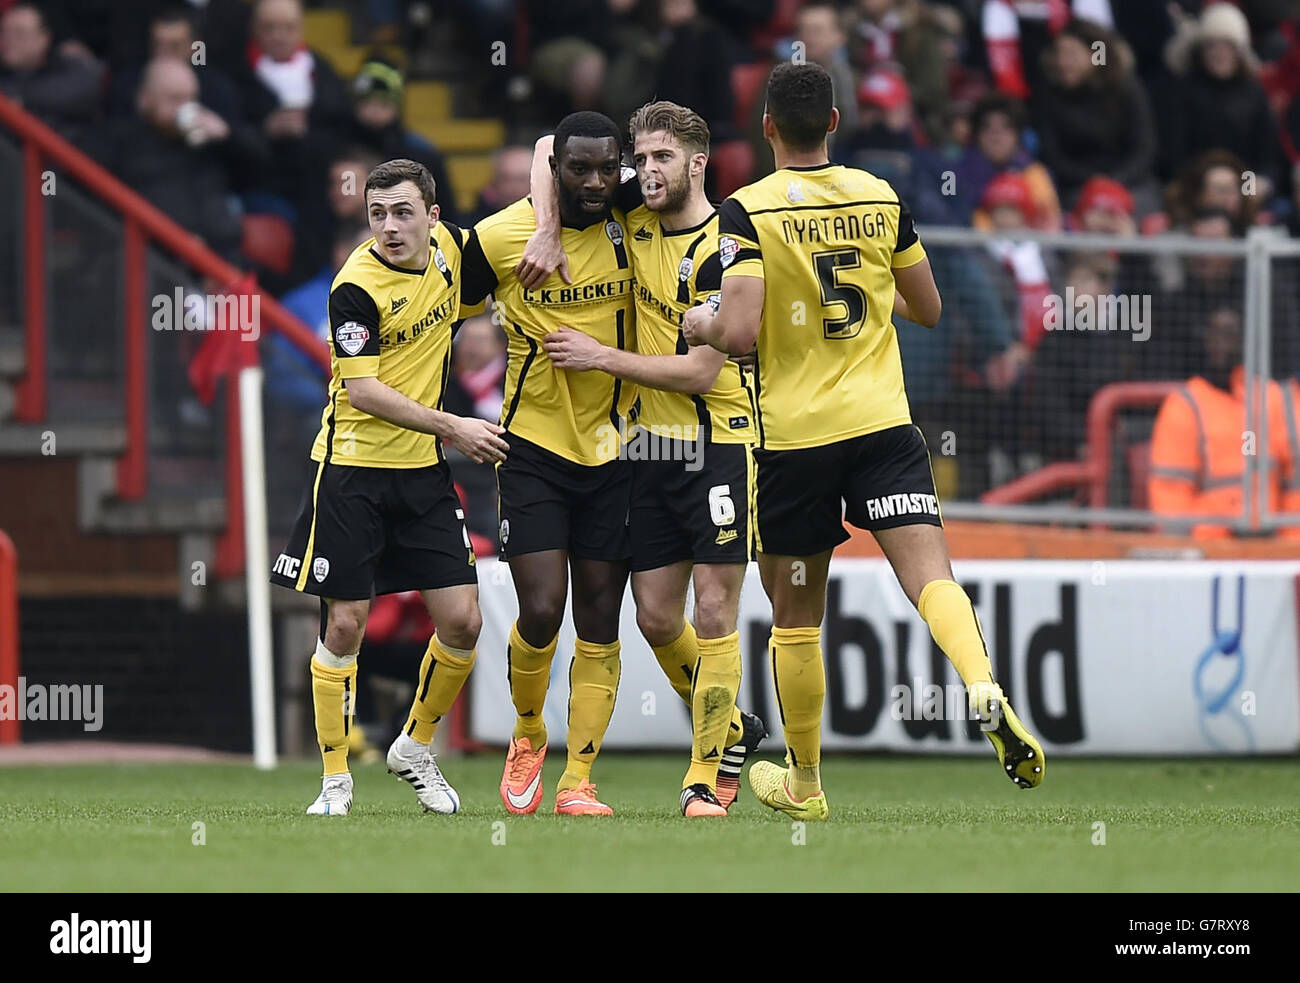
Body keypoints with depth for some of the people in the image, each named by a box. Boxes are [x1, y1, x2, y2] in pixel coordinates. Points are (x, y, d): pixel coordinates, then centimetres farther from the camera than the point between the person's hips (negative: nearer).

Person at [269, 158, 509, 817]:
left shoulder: (448, 247, 0)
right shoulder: (357, 287, -16)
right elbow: (362, 391, -19)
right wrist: (450, 427, -20)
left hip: (422, 470, 5)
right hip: (352, 467, -5)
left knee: (461, 620, 0)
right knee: (344, 625, -4)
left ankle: (415, 749, 22)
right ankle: (336, 780, 7)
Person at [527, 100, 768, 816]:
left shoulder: (723, 249, -14)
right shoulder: (633, 224, 5)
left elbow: (701, 371, -17)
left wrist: (601, 358, -12)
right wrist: (547, 229, -2)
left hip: (718, 444, -6)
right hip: (649, 448, 6)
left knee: (714, 611, -6)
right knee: (656, 617, 7)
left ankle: (706, 773, 1)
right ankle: (731, 727, 28)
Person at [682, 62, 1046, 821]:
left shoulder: (748, 212, -8)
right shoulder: (881, 198, 4)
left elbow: (739, 334, -17)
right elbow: (928, 309, 15)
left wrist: (700, 325, 4)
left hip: (794, 437, -2)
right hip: (883, 421, 2)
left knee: (796, 617, 12)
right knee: (931, 576, -9)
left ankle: (805, 785, 23)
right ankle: (985, 687, -39)